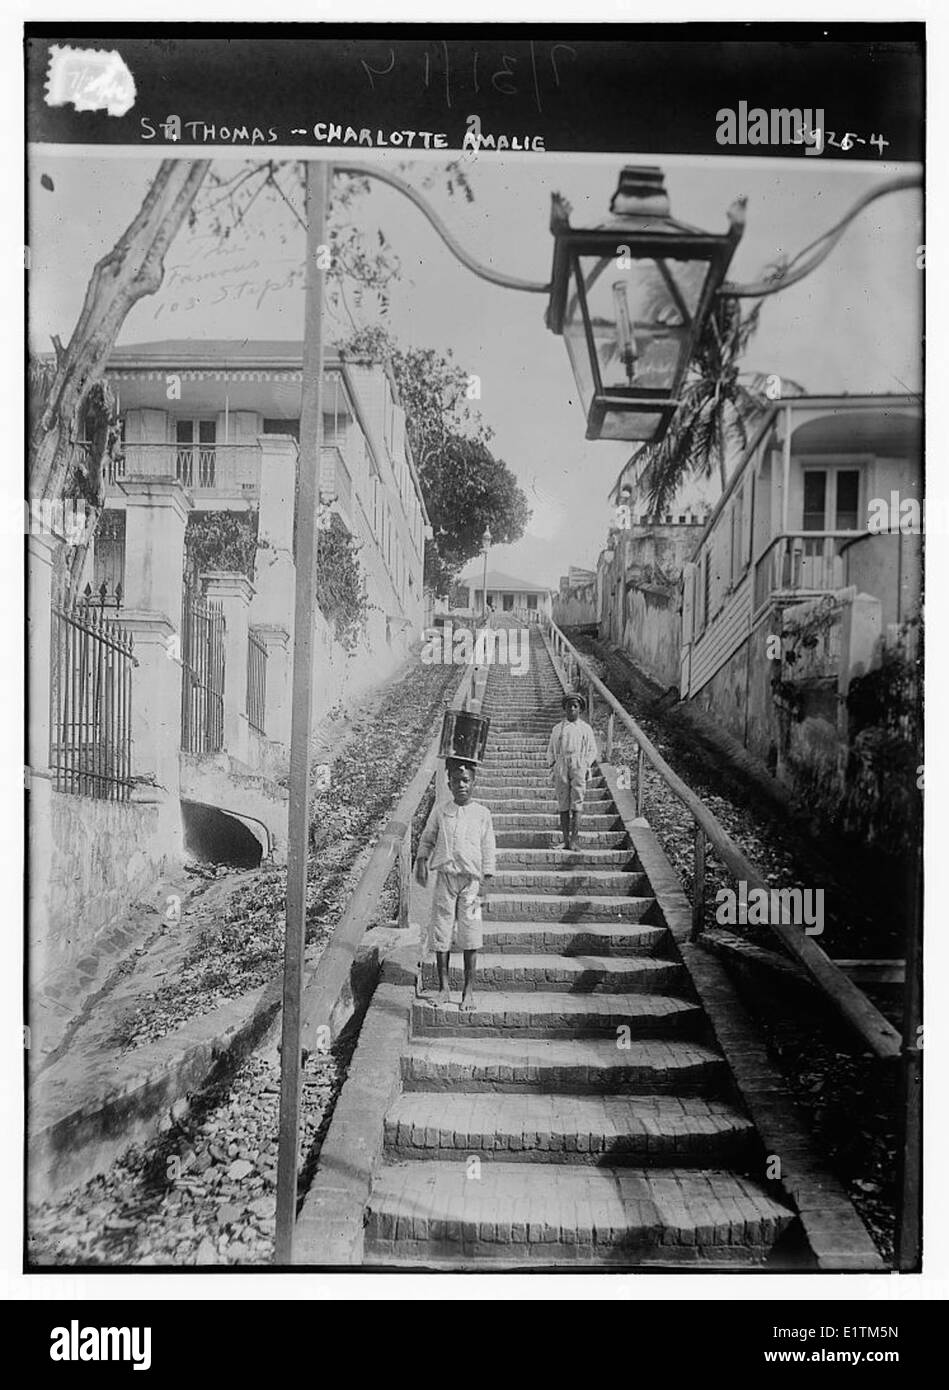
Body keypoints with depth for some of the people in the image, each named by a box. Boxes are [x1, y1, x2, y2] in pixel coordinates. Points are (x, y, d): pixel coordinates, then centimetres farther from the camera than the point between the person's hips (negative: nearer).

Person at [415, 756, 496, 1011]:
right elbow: (427, 839, 17)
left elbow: (488, 850, 4)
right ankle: (443, 988, 16)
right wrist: (421, 861, 1)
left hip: (471, 880, -1)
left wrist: (486, 882, 0)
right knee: (441, 934, 3)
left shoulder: (482, 814, 3)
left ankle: (469, 990, 11)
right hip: (445, 878, 2)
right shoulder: (440, 813, 7)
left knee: (470, 937, 0)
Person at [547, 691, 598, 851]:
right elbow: (551, 750, 18)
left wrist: (586, 766, 0)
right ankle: (566, 840, 0)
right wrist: (552, 766, 6)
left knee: (576, 803, -11)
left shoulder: (585, 728, 13)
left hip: (579, 766, -2)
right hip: (561, 767, 2)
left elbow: (592, 751, 13)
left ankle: (574, 840, -15)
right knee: (563, 804, -1)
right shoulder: (557, 728, 16)